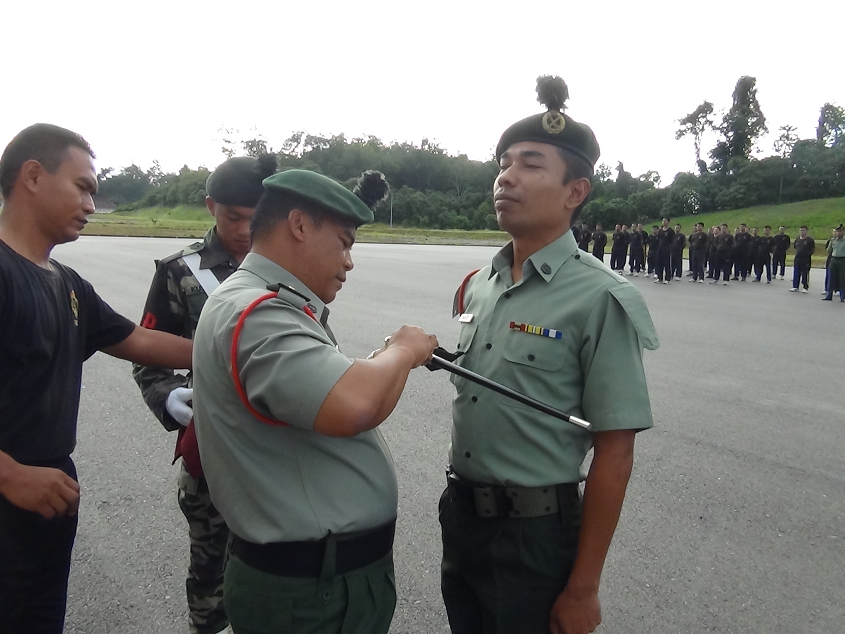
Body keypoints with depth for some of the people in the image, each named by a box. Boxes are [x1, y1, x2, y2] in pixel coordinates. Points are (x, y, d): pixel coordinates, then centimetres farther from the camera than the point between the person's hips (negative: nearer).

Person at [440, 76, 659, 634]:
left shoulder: (599, 299, -17)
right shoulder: (477, 287, 2)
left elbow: (614, 453, -16)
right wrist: (458, 504, 15)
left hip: (536, 532, -6)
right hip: (460, 515, 6)